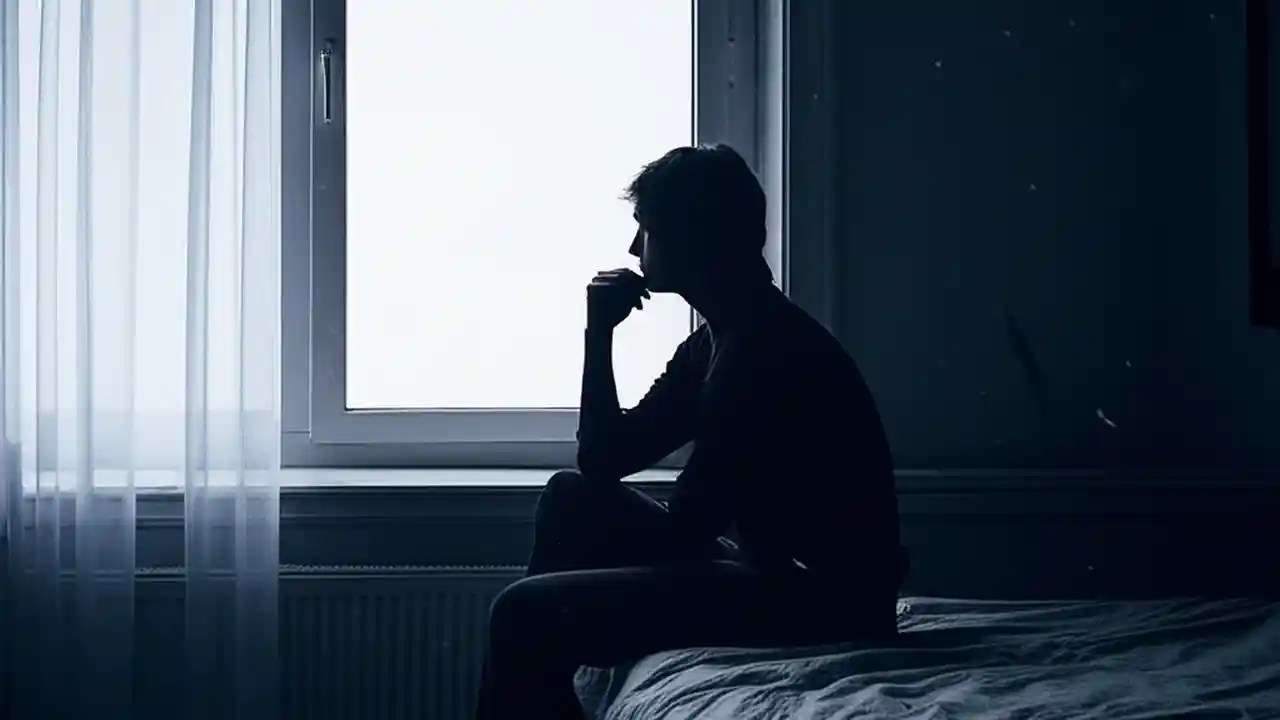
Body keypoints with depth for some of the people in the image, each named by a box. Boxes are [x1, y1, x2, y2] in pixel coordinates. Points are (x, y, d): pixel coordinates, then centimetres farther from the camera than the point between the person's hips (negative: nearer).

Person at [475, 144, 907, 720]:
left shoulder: (764, 348, -19)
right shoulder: (718, 339, 13)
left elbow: (681, 530, -18)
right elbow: (604, 460, 15)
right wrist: (599, 333, 5)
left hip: (821, 602, -11)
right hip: (772, 571, 11)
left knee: (526, 614, -16)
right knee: (569, 498, 19)